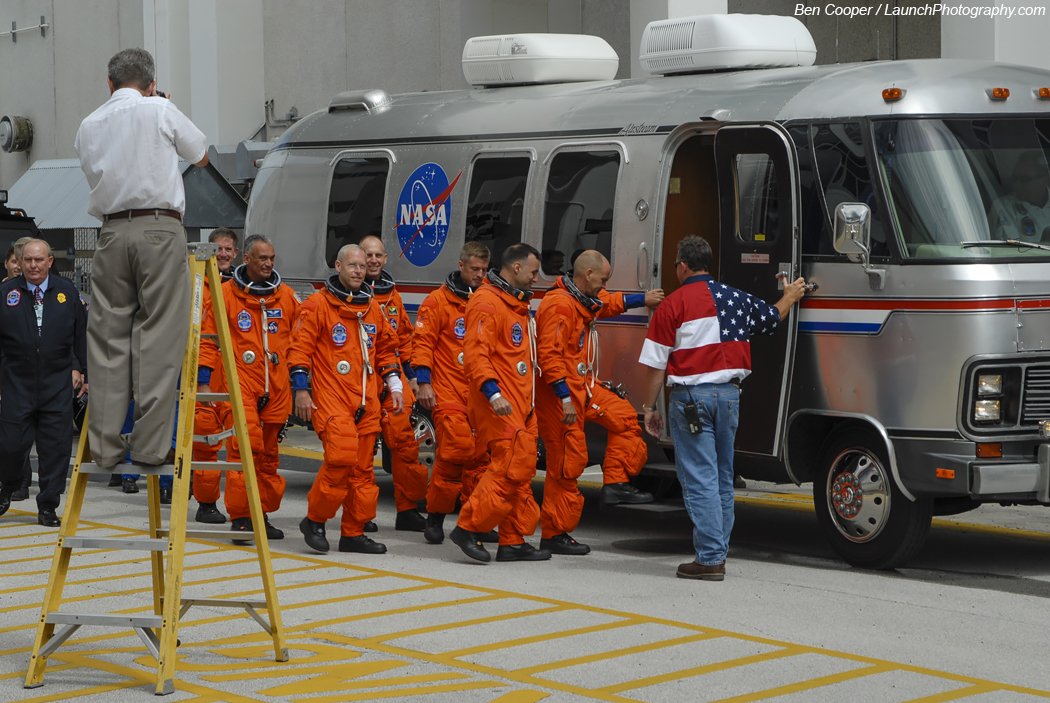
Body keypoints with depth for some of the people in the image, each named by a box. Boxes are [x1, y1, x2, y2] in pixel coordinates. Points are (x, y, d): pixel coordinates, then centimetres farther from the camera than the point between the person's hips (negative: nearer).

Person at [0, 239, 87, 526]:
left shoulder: (67, 292, 5)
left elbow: (81, 335, 11)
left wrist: (80, 369, 9)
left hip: (58, 382, 1)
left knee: (56, 447, 0)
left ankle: (48, 507, 10)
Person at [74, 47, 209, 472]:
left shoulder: (88, 125, 15)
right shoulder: (160, 110, 3)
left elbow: (95, 174, 18)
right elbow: (201, 156, 16)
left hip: (111, 231, 4)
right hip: (159, 228, -4)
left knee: (107, 337, 6)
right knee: (159, 338, -3)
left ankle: (104, 446, 4)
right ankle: (150, 445, -6)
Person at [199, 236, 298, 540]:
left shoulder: (286, 296, 10)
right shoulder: (226, 294, 1)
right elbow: (208, 340, 3)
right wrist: (203, 381, -2)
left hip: (276, 387, 4)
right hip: (240, 381, -4)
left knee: (269, 453, 10)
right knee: (245, 446, -15)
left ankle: (261, 515, 20)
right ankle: (240, 517, -11)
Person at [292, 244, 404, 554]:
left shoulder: (373, 309, 16)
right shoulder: (318, 304, -2)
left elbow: (386, 349, 24)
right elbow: (300, 348, -4)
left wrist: (394, 385, 15)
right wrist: (301, 390, -10)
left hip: (366, 400, 6)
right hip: (331, 397, -6)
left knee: (363, 466, 5)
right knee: (341, 456, -20)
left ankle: (353, 532, 13)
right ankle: (315, 520, -4)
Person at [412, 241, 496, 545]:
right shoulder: (439, 300, 0)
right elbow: (423, 342, -2)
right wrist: (424, 382, -10)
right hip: (448, 391, -4)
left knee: (481, 454, 2)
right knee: (454, 449, -14)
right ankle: (435, 517, -2)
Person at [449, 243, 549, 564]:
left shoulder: (516, 303, 21)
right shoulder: (488, 302, -12)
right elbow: (476, 354, -21)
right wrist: (493, 393, -30)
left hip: (521, 404, 10)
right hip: (500, 405, -10)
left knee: (522, 470, 9)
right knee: (508, 468, -15)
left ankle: (513, 541, 13)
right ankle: (468, 528, -8)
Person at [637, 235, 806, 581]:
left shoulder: (672, 306, -7)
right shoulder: (736, 298, 9)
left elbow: (654, 364, -7)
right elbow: (773, 317, 28)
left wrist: (650, 407, 2)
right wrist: (791, 296, 48)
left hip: (691, 397, -5)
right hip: (729, 394, 5)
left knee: (699, 480, -5)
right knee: (722, 478, 15)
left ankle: (710, 558, -10)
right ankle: (719, 552, 20)